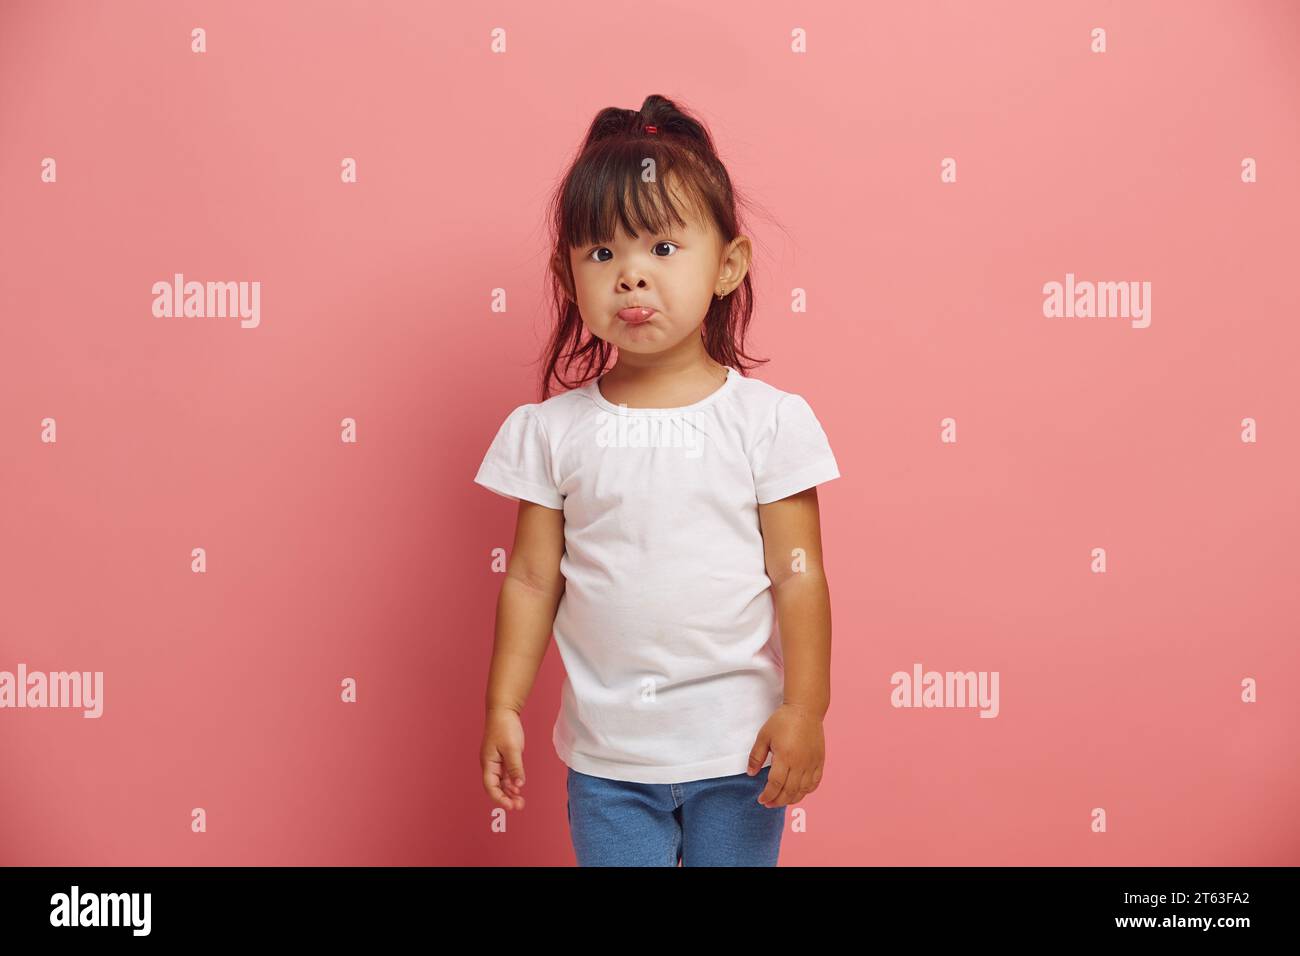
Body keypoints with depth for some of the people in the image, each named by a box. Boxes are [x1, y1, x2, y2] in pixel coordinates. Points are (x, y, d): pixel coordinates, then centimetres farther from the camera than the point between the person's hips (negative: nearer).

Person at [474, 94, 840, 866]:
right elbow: (533, 579, 2)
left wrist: (805, 711, -9)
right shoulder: (553, 430, -3)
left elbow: (799, 575, -7)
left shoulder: (769, 419, -8)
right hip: (606, 755, 1)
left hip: (739, 747, -1)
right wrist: (503, 708, 2)